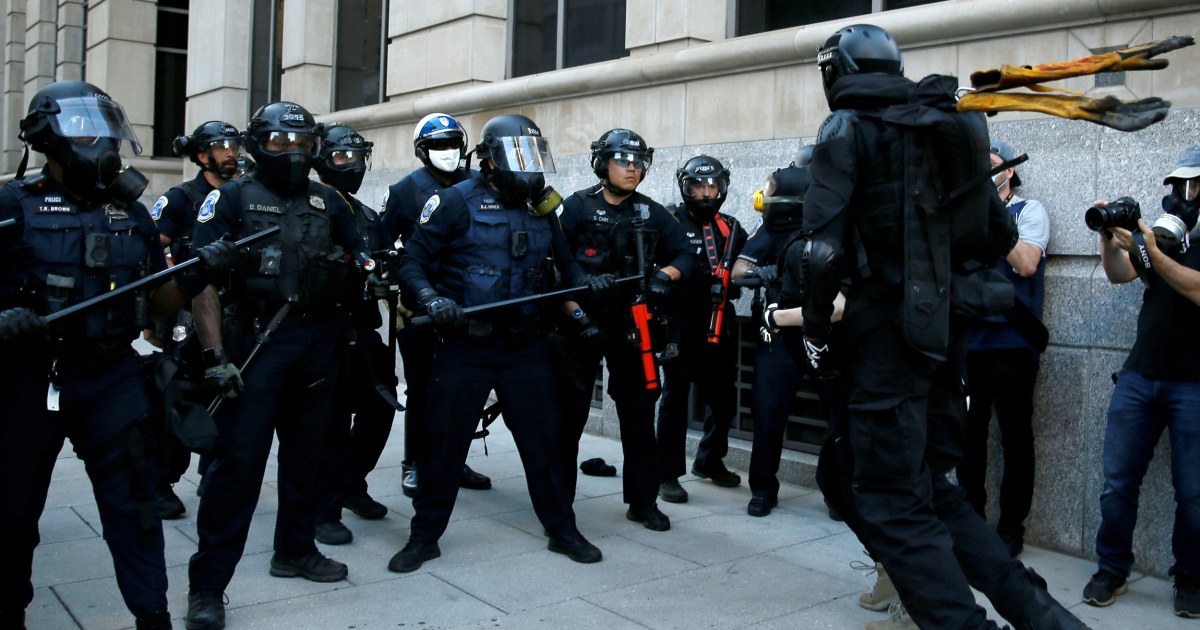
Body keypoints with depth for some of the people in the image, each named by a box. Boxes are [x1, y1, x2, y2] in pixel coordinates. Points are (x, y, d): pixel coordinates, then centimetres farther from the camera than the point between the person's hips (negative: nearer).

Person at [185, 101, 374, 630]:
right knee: (239, 459, -6)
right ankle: (207, 585, 3)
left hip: (318, 343, 5)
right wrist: (216, 355, -18)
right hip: (256, 342, -5)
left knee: (305, 452, 15)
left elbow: (361, 257, 21)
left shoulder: (327, 201, 12)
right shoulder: (231, 199, -1)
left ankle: (295, 550, 33)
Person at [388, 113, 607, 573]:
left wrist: (585, 280, -3)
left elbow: (564, 260, 17)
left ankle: (561, 529, 24)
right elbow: (413, 263, -6)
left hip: (527, 345, 4)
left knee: (543, 439, 9)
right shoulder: (457, 202, -6)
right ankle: (425, 535, 20)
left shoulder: (541, 205, 9)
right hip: (465, 344, -3)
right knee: (444, 441, 4)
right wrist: (431, 298, -23)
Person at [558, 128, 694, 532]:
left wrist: (666, 275, -15)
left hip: (631, 325, 3)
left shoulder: (653, 213, 9)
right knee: (570, 412, 3)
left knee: (639, 411, 6)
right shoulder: (578, 207, 0)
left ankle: (643, 501, 16)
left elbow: (684, 256, 8)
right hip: (582, 322, -2)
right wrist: (575, 314, -15)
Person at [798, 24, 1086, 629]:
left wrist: (815, 329, -3)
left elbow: (823, 247, -15)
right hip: (946, 330, 7)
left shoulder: (846, 129, -5)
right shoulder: (944, 125, 14)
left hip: (889, 331, -7)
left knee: (894, 504, -1)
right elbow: (997, 234, 17)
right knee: (934, 489, 18)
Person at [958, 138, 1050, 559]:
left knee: (1015, 437, 2)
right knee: (968, 432, 9)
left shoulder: (1029, 211, 2)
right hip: (969, 339, 5)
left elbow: (1026, 264, -13)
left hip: (1012, 342, -4)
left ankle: (1011, 528, 12)